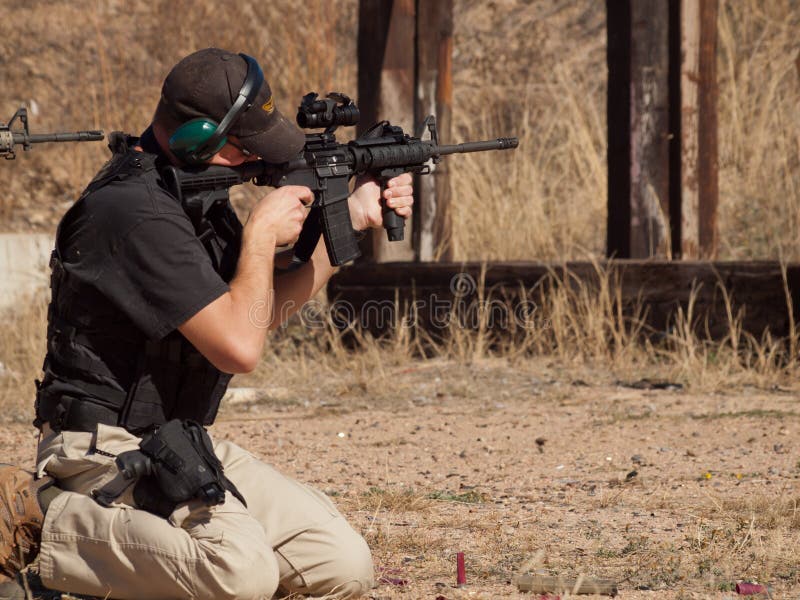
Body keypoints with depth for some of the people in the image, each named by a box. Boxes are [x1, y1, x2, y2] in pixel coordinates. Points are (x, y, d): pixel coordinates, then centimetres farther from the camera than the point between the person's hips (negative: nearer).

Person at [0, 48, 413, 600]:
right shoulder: (138, 213, -21)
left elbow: (269, 306, 20)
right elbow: (240, 346, -24)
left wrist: (351, 218, 11)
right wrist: (262, 233, -10)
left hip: (179, 445, 10)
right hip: (110, 446, -10)